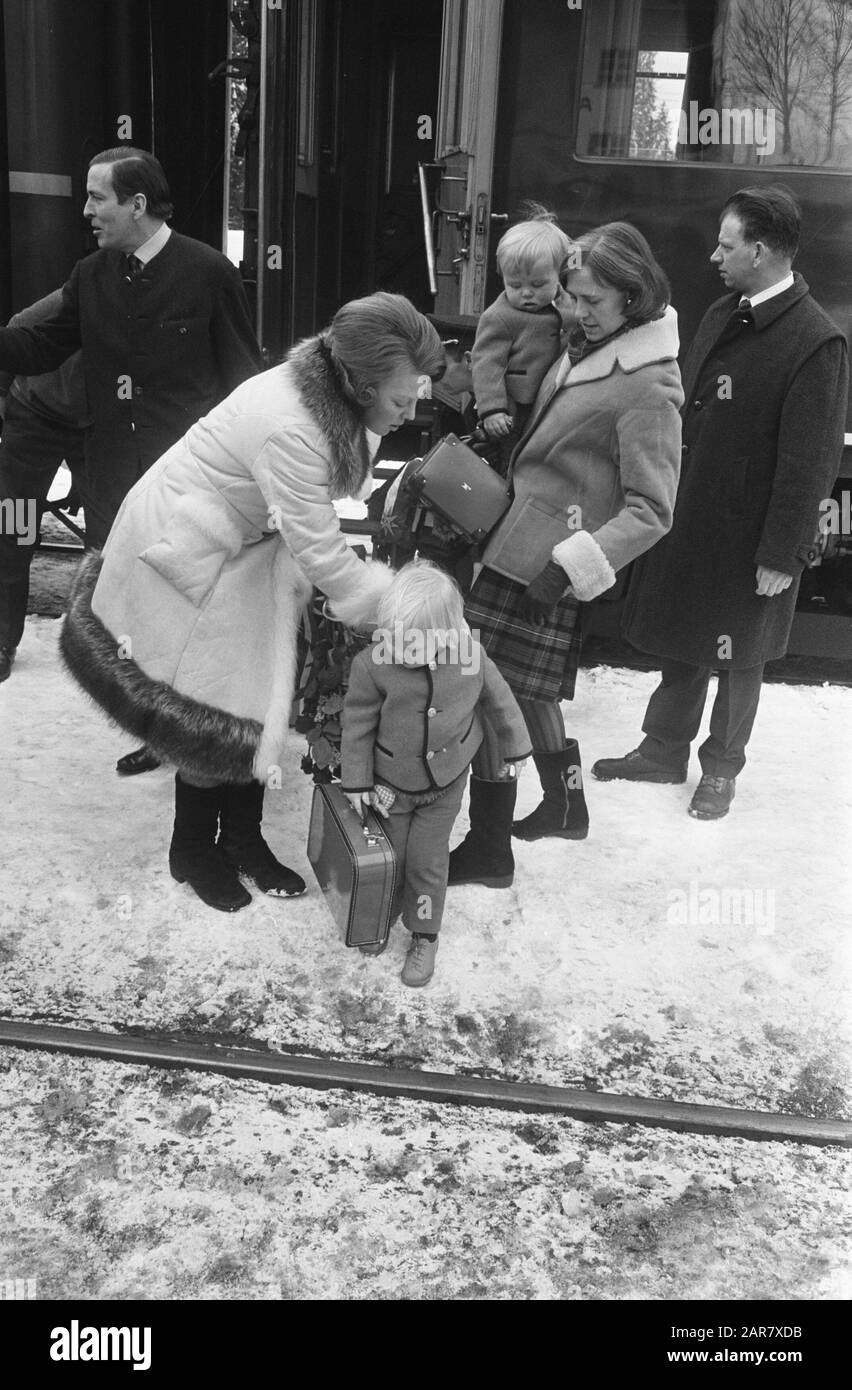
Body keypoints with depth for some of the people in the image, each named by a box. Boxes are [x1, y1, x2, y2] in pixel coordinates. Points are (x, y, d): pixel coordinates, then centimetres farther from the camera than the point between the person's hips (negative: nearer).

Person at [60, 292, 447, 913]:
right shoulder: (289, 428, -36)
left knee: (258, 700, 10)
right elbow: (321, 554, -29)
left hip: (244, 544, 8)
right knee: (212, 712, 2)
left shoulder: (334, 397, -10)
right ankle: (194, 853, 24)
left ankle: (243, 839, 27)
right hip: (186, 554, -8)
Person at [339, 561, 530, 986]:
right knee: (388, 858, 12)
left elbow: (498, 700, -1)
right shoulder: (371, 665, -24)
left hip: (445, 784, 0)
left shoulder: (469, 657, -20)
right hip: (390, 786, 0)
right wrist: (357, 781, -5)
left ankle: (424, 936, 28)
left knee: (427, 860, 7)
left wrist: (514, 747, 11)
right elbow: (358, 725, -11)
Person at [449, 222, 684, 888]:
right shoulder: (590, 344, 9)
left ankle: (490, 847, 10)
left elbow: (650, 511, -19)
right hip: (519, 539, 9)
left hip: (543, 561, -9)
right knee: (526, 689, 20)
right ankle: (565, 805, 41)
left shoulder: (649, 389, -16)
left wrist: (573, 565, -26)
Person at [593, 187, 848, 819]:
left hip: (748, 537, -7)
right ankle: (664, 749, 35)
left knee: (738, 656, 11)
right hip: (688, 513, 7)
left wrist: (783, 554, -18)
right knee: (681, 643, 18)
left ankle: (721, 768, 29)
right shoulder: (722, 316, 5)